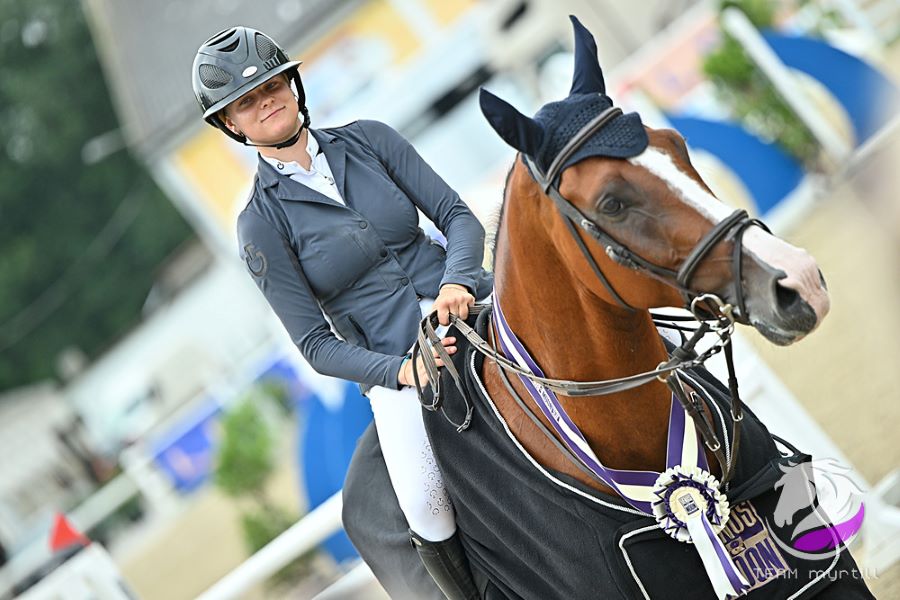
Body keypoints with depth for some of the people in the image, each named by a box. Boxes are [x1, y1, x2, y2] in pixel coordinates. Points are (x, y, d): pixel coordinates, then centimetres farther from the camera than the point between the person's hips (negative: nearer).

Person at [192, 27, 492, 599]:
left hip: (467, 308, 3)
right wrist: (403, 370, -20)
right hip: (396, 365, -3)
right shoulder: (262, 223, -3)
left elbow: (458, 214, 2)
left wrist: (457, 281, -19)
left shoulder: (370, 140, 5)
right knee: (429, 514, -26)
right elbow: (316, 344, -3)